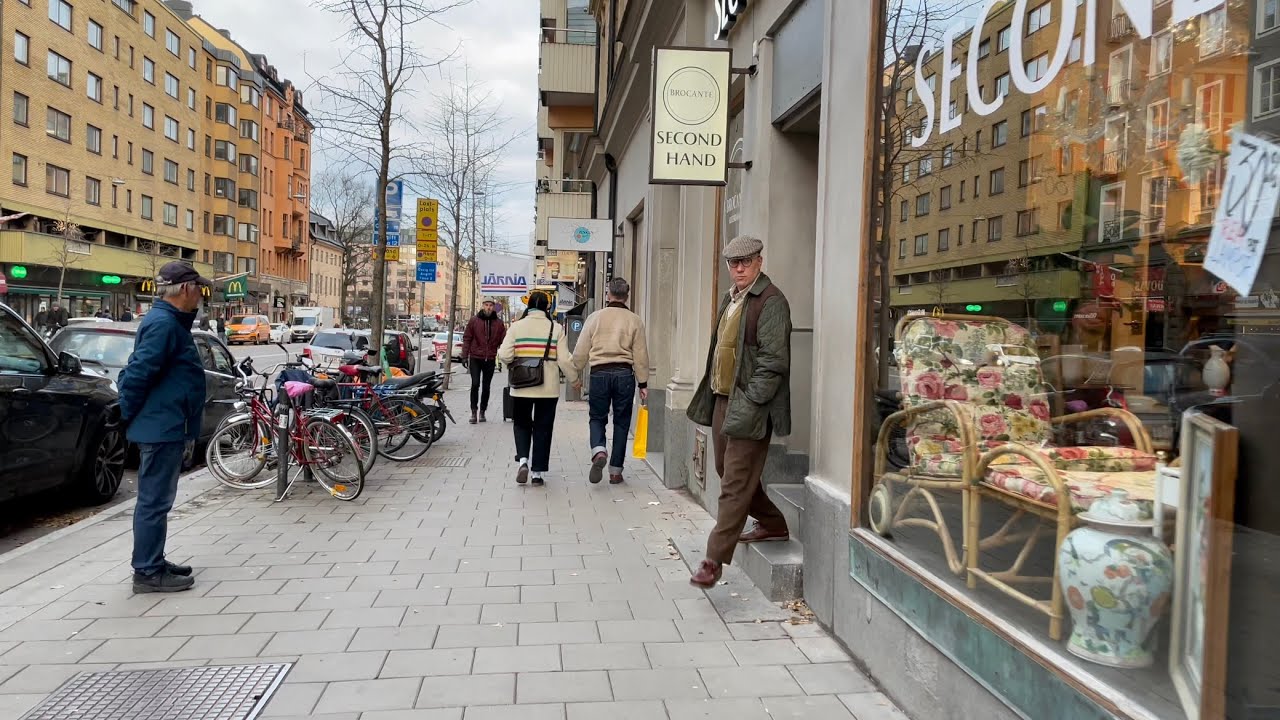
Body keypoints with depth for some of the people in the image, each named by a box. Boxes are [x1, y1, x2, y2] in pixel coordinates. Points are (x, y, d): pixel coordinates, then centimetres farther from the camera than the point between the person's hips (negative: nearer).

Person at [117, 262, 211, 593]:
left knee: (157, 499, 17)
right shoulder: (163, 323, -18)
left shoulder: (171, 321, 15)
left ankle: (153, 563, 28)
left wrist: (133, 417, 21)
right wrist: (130, 415, -11)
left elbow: (134, 372, 21)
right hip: (162, 427, -11)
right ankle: (148, 573, 5)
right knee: (154, 500, -3)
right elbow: (137, 373, -23)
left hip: (166, 428, 11)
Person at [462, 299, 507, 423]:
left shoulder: (498, 323, 4)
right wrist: (465, 356, -2)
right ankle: (473, 411, 2)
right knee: (475, 384, -9)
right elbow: (467, 338, 2)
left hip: (490, 359, 2)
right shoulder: (474, 321, 0)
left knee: (486, 386, 9)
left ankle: (482, 411, 21)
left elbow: (503, 340, 5)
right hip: (475, 358, -2)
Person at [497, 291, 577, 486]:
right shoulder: (556, 329, -2)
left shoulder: (517, 326, -1)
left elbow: (504, 354, -9)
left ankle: (523, 459, -5)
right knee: (543, 428, 9)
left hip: (521, 388, 0)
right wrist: (574, 378, 10)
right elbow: (564, 360, -5)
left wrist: (514, 364, 13)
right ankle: (538, 472, 11)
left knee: (522, 424, 16)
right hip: (548, 388, 0)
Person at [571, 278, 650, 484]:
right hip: (624, 374, 0)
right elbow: (641, 355, 2)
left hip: (599, 373, 0)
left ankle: (598, 451, -14)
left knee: (597, 417, 14)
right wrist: (643, 383, 8)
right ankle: (615, 471, 12)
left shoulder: (595, 317, 3)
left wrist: (577, 375, 16)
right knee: (621, 422, 9)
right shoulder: (634, 320, 2)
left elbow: (580, 351, 4)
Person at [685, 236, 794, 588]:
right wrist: (712, 394, 15)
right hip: (723, 399, 10)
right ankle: (773, 524, 39)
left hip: (749, 405, -9)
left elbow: (773, 361, -17)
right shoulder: (729, 299, 15)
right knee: (729, 471, 19)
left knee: (735, 483, -5)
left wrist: (748, 404, -21)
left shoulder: (771, 301, -11)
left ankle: (714, 559, -1)